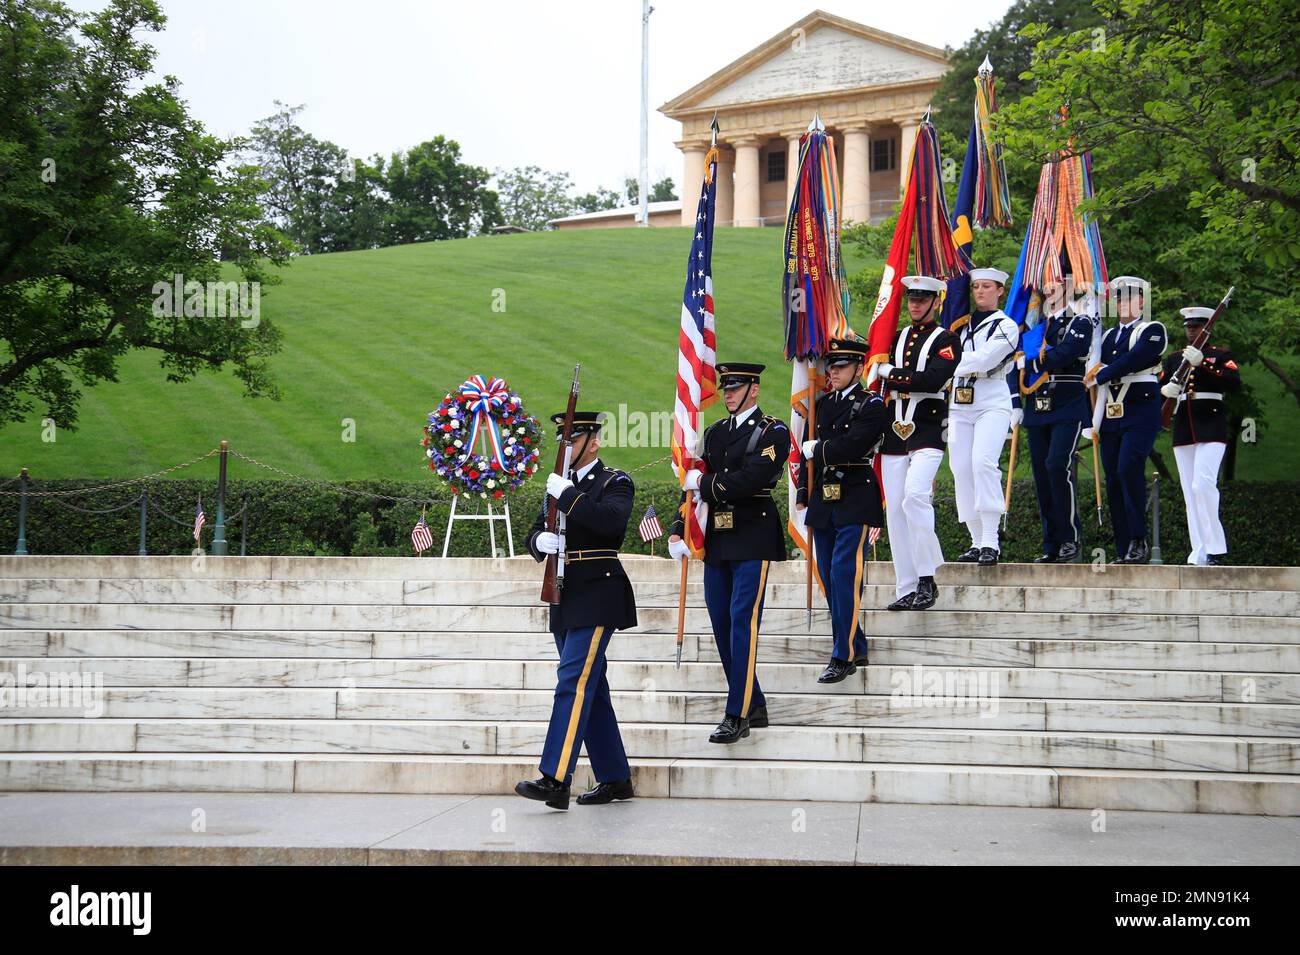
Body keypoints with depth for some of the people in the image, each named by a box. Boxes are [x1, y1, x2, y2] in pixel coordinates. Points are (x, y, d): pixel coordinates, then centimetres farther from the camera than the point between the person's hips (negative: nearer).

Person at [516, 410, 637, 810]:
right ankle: (615, 778, 18)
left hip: (597, 597, -8)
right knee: (590, 688, 11)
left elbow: (612, 522, -23)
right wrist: (541, 541, -7)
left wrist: (568, 496, -20)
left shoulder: (615, 483, -3)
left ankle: (555, 781, -21)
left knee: (574, 682, -16)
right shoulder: (559, 486, 18)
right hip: (565, 598, 8)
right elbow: (534, 536, 16)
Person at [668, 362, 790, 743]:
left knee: (743, 623, -11)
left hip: (753, 539, -7)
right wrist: (677, 532, 2)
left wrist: (705, 482, -8)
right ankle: (755, 706, 20)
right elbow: (693, 484, 13)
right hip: (717, 540, 7)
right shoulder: (714, 433, 15)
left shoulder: (773, 432, -5)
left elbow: (750, 479, -19)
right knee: (722, 626, 9)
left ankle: (737, 716, -10)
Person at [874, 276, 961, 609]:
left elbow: (931, 380, -17)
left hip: (927, 433, -6)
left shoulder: (946, 341, 0)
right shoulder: (896, 338, 17)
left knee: (915, 495, -24)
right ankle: (906, 590, 6)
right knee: (895, 509, 2)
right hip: (894, 433, 6)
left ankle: (926, 580, -15)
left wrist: (889, 373, -9)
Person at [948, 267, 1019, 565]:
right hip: (959, 406, 6)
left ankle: (991, 542, -23)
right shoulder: (961, 323, 17)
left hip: (992, 404, -6)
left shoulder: (1006, 326, 0)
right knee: (961, 469, -1)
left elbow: (983, 359, -13)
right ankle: (977, 542, 6)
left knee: (983, 461, -22)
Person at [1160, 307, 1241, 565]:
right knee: (1190, 492, 2)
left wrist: (1202, 364, -19)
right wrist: (1165, 391, -8)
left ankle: (1216, 550, -14)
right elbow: (1159, 390, 16)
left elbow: (1235, 384, -12)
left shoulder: (1220, 355, 4)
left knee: (1203, 484, -19)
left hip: (1211, 427, -5)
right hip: (1183, 430, 5)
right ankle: (1200, 554, 2)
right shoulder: (1174, 358, 19)